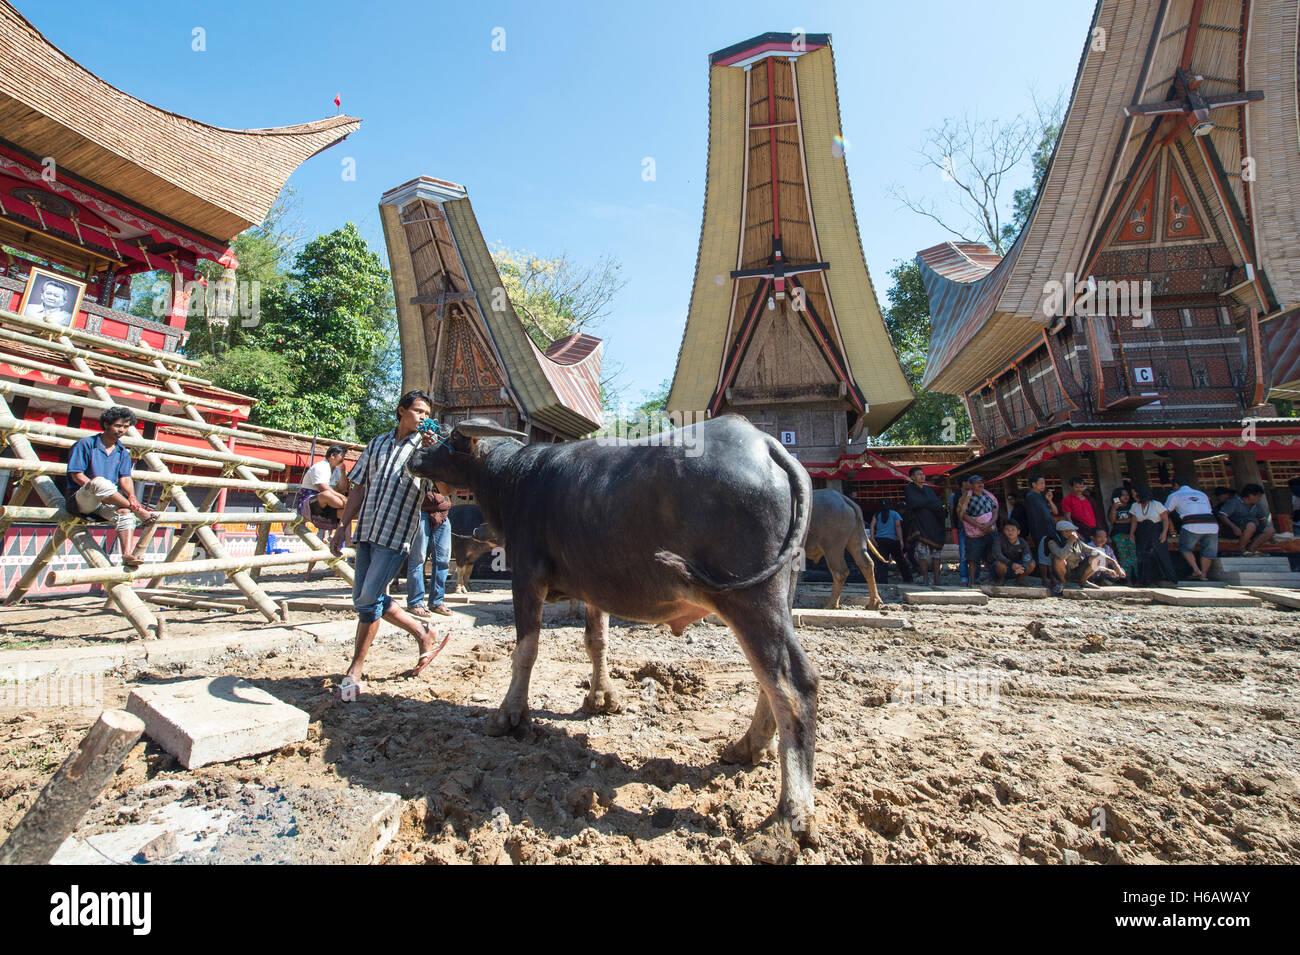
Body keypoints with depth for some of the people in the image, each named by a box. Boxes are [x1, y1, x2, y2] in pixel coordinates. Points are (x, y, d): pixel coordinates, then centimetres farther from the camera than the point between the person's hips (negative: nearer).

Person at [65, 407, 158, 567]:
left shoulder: (122, 452, 13)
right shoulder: (86, 444, -3)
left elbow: (125, 478, 5)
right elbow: (77, 475, -10)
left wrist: (132, 497, -19)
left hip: (106, 502, 5)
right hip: (81, 500, -5)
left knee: (125, 512, -28)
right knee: (99, 482, -37)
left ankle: (128, 554, -42)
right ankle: (139, 511, -29)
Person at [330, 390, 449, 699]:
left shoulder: (426, 446, 1)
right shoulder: (378, 444, 15)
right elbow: (358, 488, 17)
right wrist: (343, 526, 12)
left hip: (396, 535, -6)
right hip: (366, 531, 6)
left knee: (369, 598, -8)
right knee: (363, 599, 10)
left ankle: (356, 668, 8)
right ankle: (422, 633, 25)